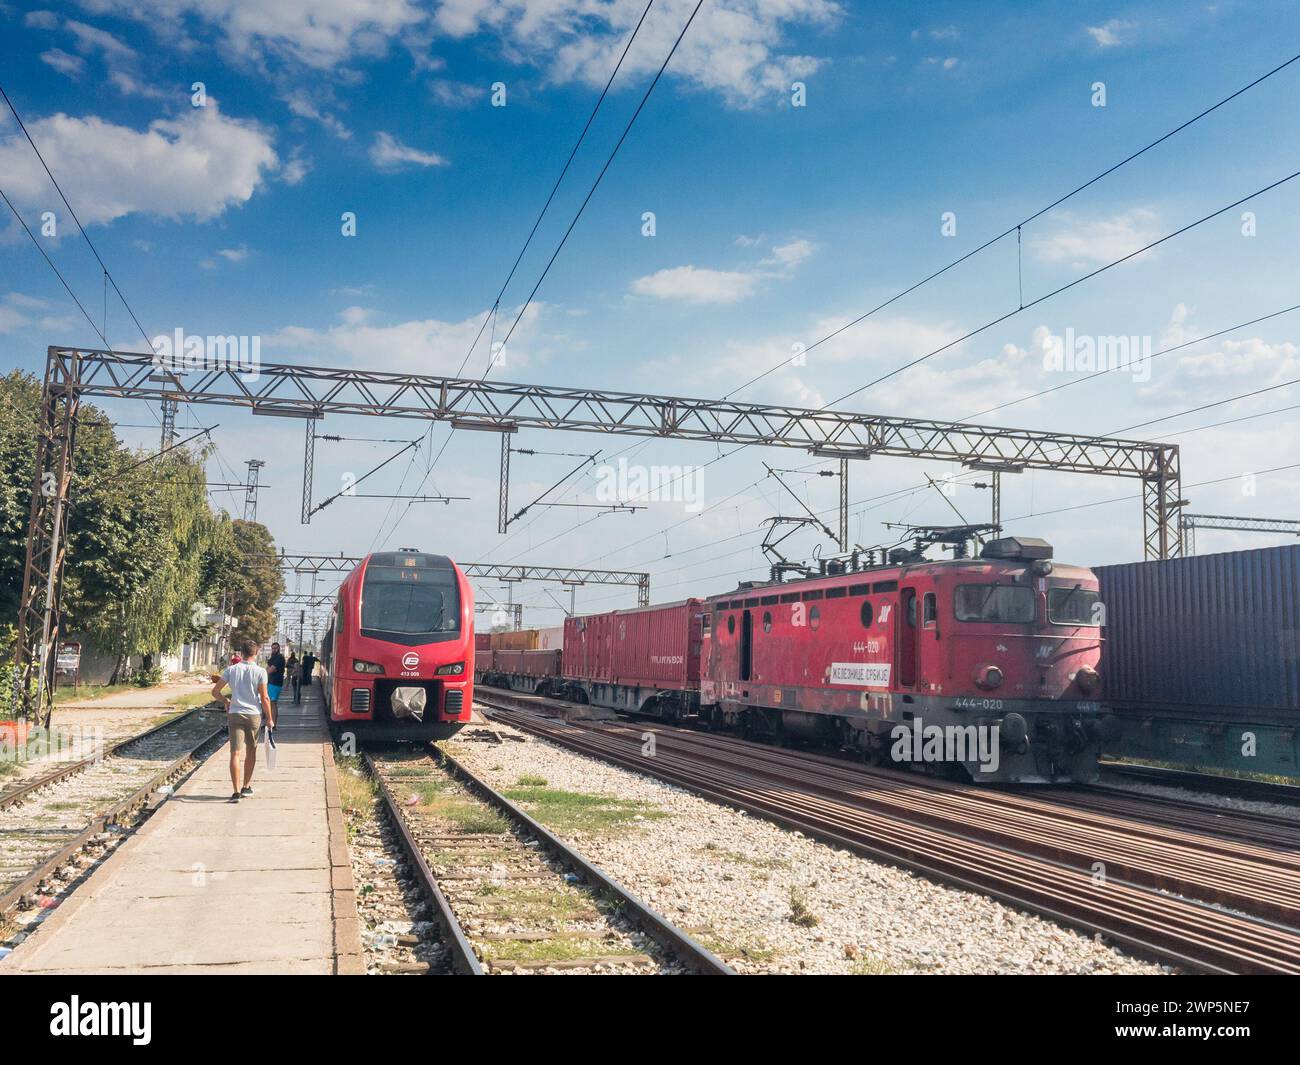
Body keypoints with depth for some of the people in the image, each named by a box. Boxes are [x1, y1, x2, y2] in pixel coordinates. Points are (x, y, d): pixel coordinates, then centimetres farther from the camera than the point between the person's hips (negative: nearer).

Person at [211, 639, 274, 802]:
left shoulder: (231, 670, 1)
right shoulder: (260, 671, -7)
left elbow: (215, 692, 2)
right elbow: (265, 698, -8)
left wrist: (226, 701, 21)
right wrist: (270, 719, 1)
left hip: (235, 714, 1)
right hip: (254, 715, -1)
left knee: (236, 753, -2)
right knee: (251, 751, 17)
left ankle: (236, 791, -10)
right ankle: (246, 786, 25)